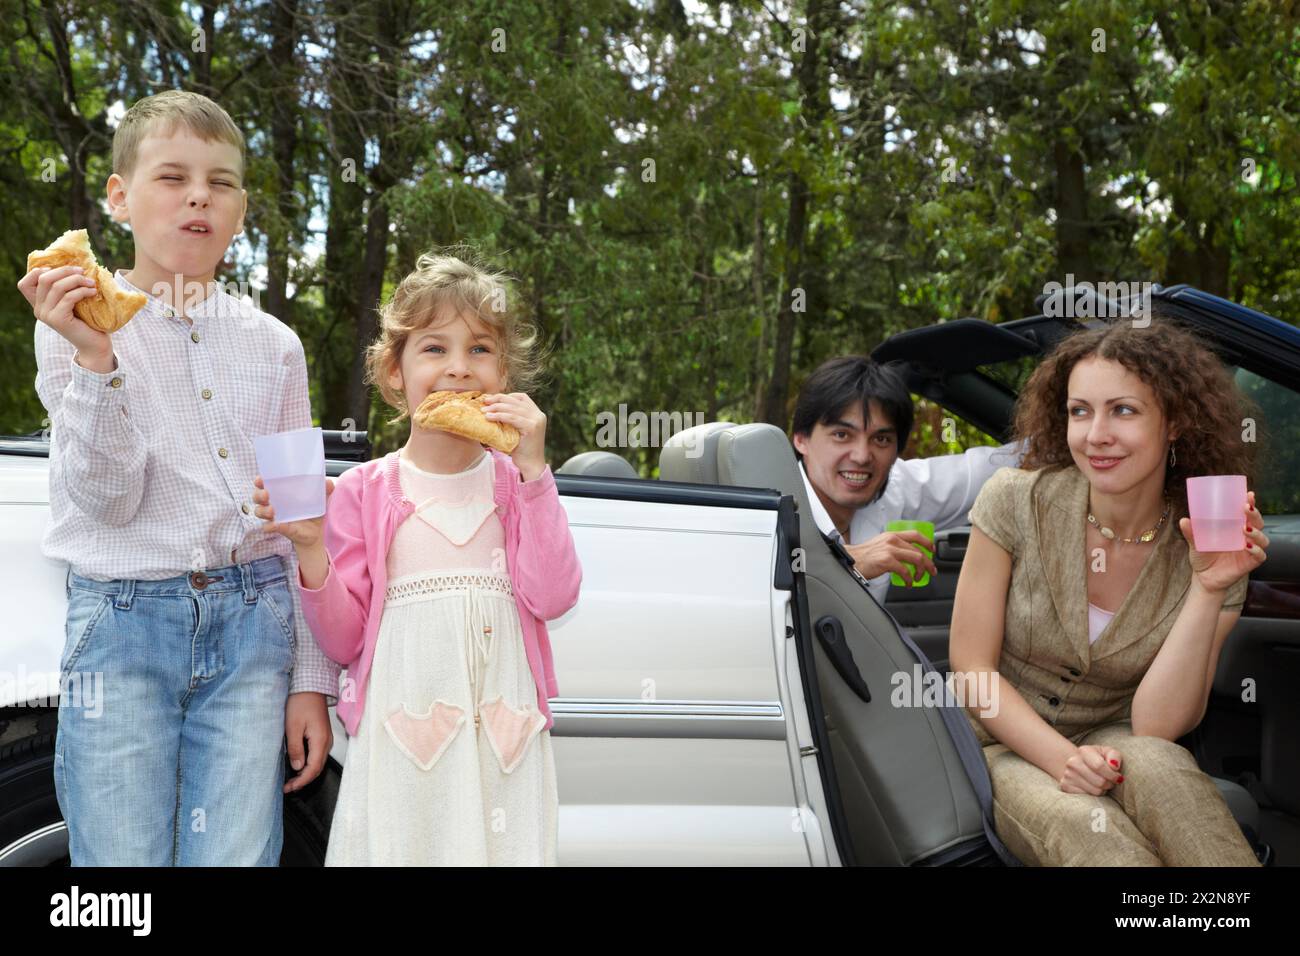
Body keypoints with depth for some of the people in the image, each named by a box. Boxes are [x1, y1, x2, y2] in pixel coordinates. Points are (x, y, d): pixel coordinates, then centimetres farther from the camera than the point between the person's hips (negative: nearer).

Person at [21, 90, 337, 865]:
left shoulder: (274, 344, 9)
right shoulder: (79, 323, 2)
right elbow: (107, 500, -8)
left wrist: (312, 680, 6)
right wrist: (94, 359, -21)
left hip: (252, 625, 2)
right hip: (123, 625, -2)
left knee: (237, 854, -1)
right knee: (122, 857, -2)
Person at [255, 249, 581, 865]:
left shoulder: (517, 482, 7)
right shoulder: (365, 490, 2)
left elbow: (552, 597, -9)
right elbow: (344, 641, 1)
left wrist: (533, 469, -10)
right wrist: (310, 549, -15)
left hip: (503, 742, 1)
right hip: (400, 739, -1)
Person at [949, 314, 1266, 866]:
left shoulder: (1211, 548, -8)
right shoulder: (1017, 501, -12)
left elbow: (1155, 727, -15)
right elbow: (971, 666, -8)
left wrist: (1209, 590, -24)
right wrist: (1061, 759, -23)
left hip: (1110, 742, 2)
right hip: (1004, 747, -2)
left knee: (1156, 765, -34)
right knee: (1089, 828, -35)